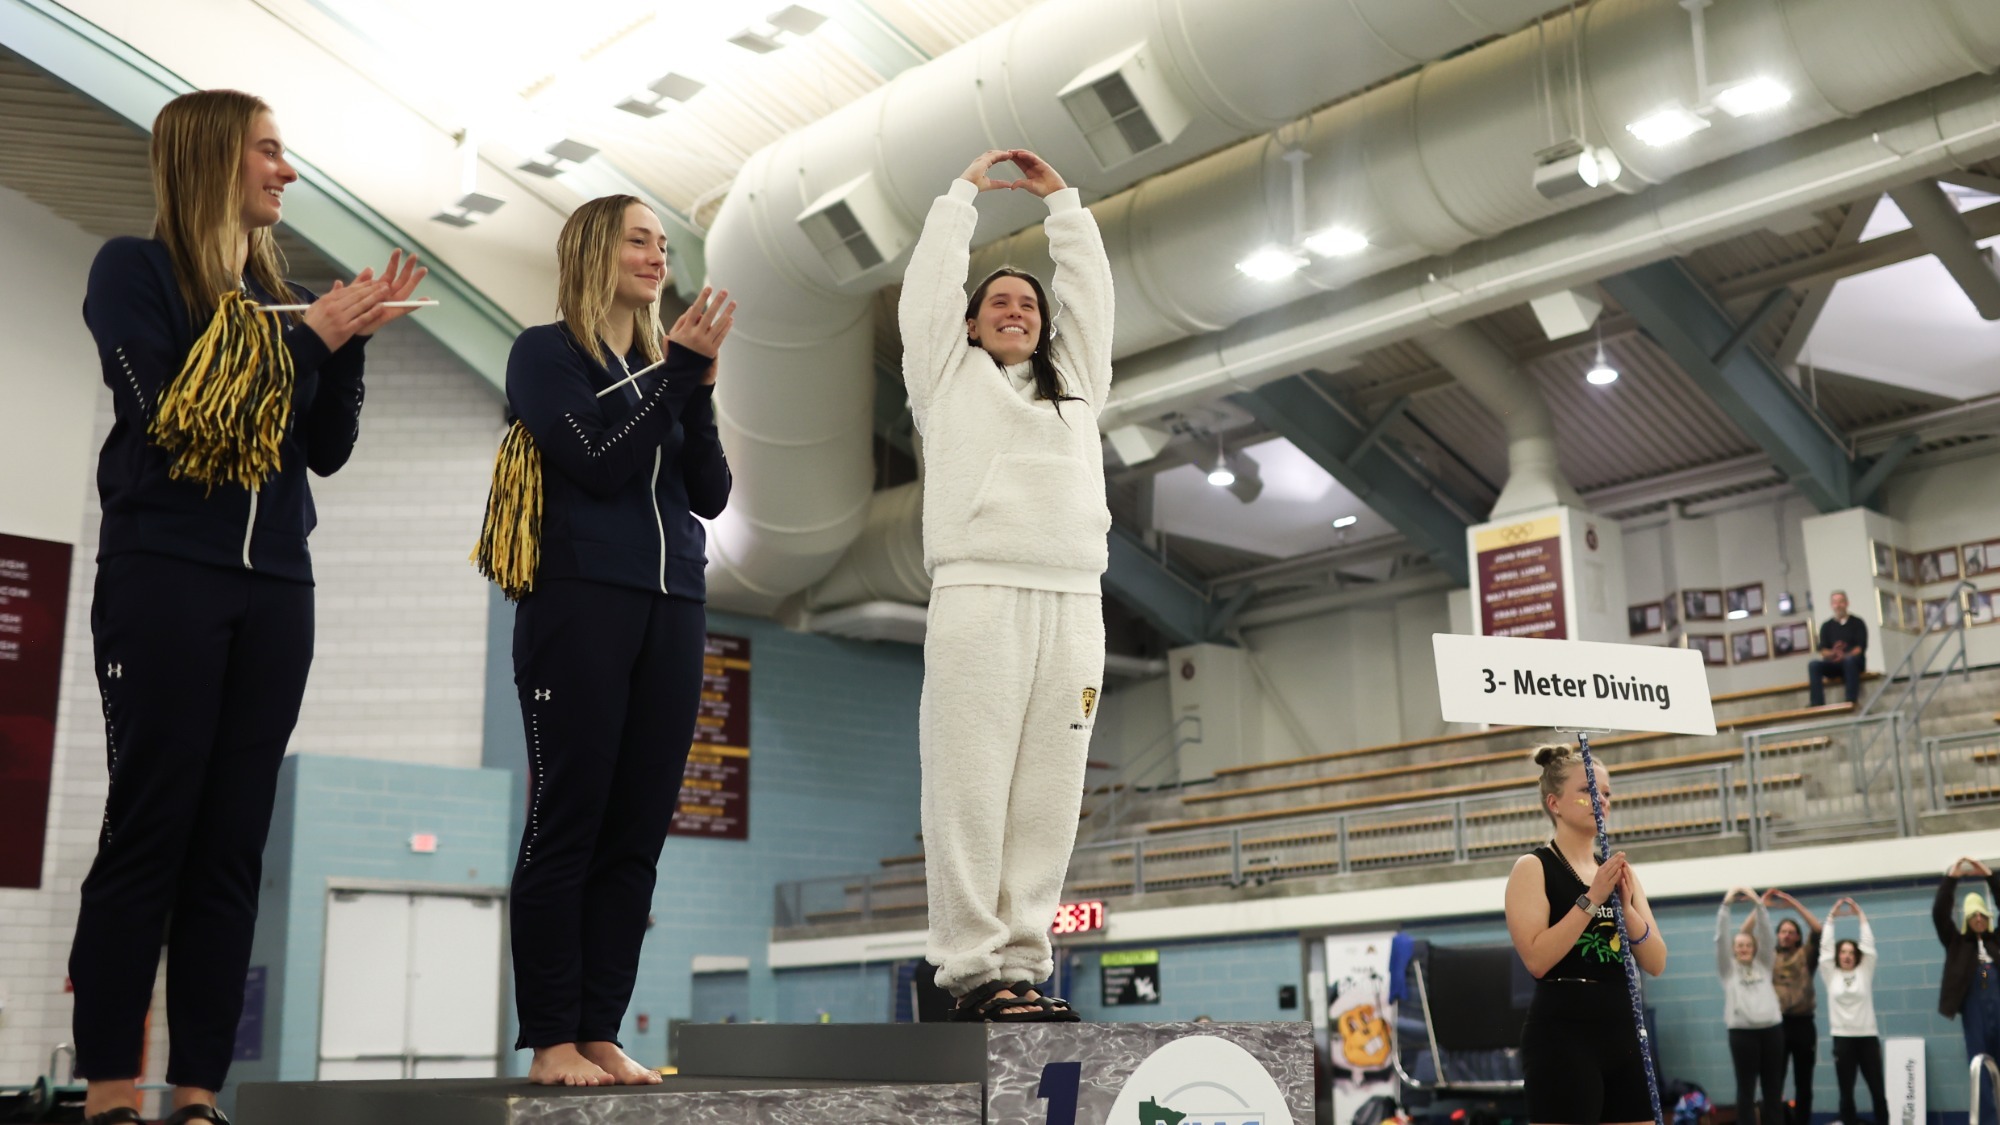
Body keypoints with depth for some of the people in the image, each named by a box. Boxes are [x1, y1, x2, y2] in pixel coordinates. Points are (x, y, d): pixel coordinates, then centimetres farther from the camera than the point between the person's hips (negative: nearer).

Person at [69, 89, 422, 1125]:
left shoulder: (286, 298, 17)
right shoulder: (134, 270, 2)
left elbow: (327, 452, 14)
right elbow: (167, 408, -11)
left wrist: (349, 340, 2)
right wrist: (310, 335, -7)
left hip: (275, 593, 5)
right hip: (163, 576, -5)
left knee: (232, 845, 1)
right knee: (149, 832, -8)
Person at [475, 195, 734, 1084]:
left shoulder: (665, 366, 19)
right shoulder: (546, 353, 4)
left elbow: (711, 497, 10)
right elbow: (597, 463, -10)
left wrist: (699, 388, -1)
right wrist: (677, 370, -7)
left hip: (672, 610, 6)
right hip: (581, 603, -5)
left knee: (639, 829, 2)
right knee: (568, 821, -5)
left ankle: (601, 1033, 6)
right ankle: (551, 1041, -1)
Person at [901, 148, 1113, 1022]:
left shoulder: (1075, 382, 28)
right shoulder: (948, 377, 18)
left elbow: (1089, 291, 27)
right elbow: (930, 285, 16)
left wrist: (1059, 200, 33)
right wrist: (965, 191, 27)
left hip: (1073, 603, 4)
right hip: (979, 593, -4)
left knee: (1048, 794, -2)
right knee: (970, 786, -10)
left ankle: (1023, 963, 1)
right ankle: (972, 967, -8)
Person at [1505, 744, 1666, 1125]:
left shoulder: (1620, 871, 14)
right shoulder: (1533, 868, -4)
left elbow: (1656, 963, 6)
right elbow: (1537, 958, -18)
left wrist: (1625, 904, -9)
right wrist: (1591, 899, -18)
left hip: (1622, 1031, 7)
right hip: (1561, 1036, -7)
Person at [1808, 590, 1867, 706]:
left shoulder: (1857, 623, 7)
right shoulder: (1826, 626, 13)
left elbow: (1861, 647, -4)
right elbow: (1823, 650, 5)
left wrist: (1845, 656, -23)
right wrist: (1832, 654, -20)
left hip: (1854, 662, -2)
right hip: (1833, 664, 2)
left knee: (1849, 660, -38)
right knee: (1813, 665, -27)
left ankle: (1851, 701, -40)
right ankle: (1818, 705, -37)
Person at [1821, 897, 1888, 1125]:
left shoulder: (1864, 972, 6)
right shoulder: (1830, 975, 6)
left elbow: (1868, 944, 1)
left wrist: (1860, 916, 4)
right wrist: (1831, 918, 7)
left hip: (1867, 1037, 0)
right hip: (1843, 1038, 0)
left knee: (1877, 1089, 4)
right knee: (1846, 1092, 3)